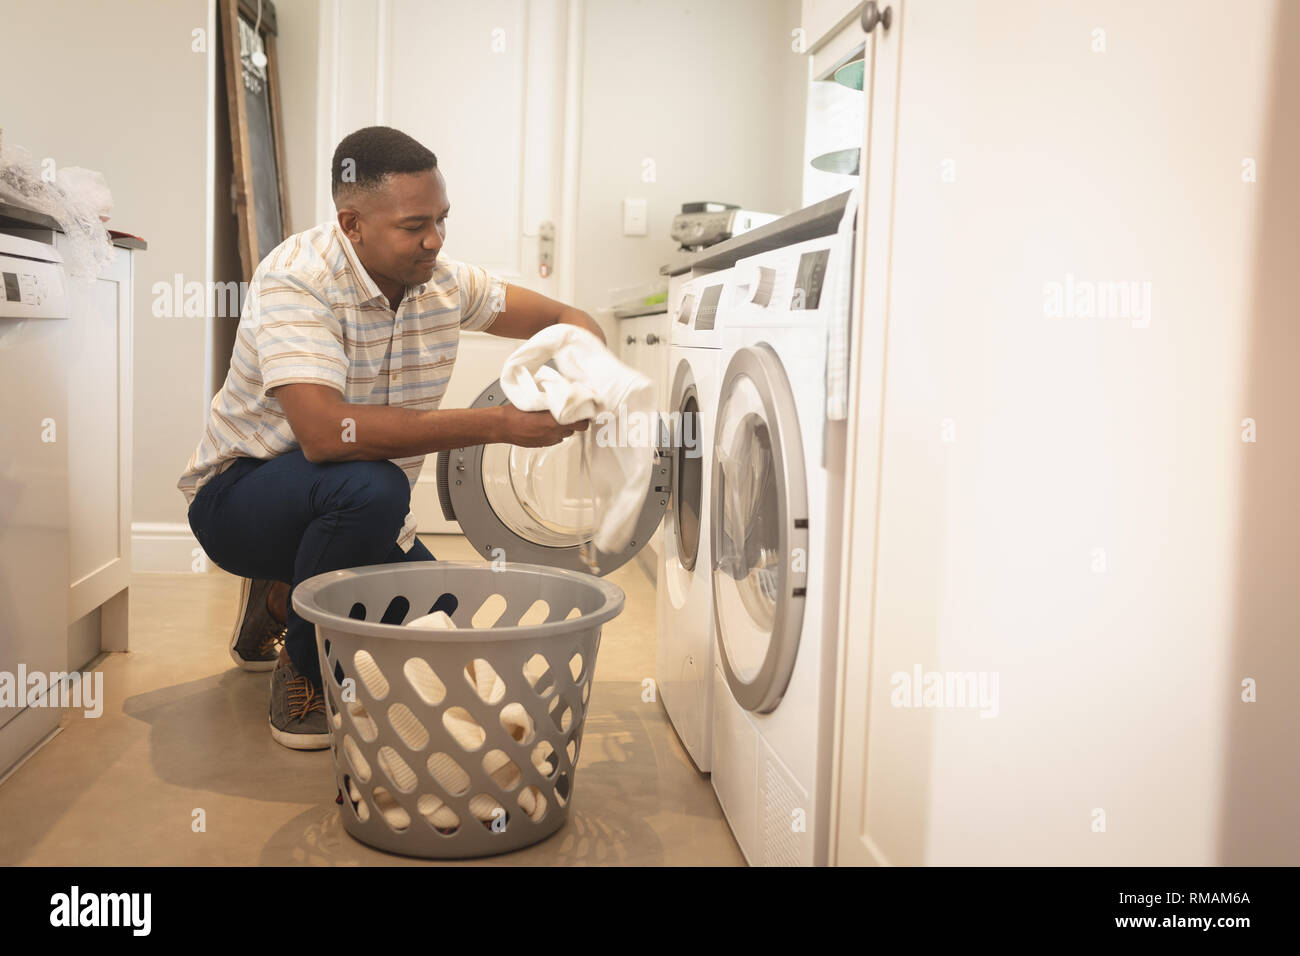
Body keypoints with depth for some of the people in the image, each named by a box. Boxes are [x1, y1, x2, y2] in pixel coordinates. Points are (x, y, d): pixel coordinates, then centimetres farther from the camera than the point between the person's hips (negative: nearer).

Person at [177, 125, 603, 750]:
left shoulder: (445, 282, -8)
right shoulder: (296, 280, -28)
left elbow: (564, 318, 2)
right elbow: (324, 432, -42)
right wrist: (499, 425, -42)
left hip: (358, 510, 7)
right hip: (239, 493, -6)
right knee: (370, 486, -37)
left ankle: (281, 603, 22)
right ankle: (303, 667, -11)